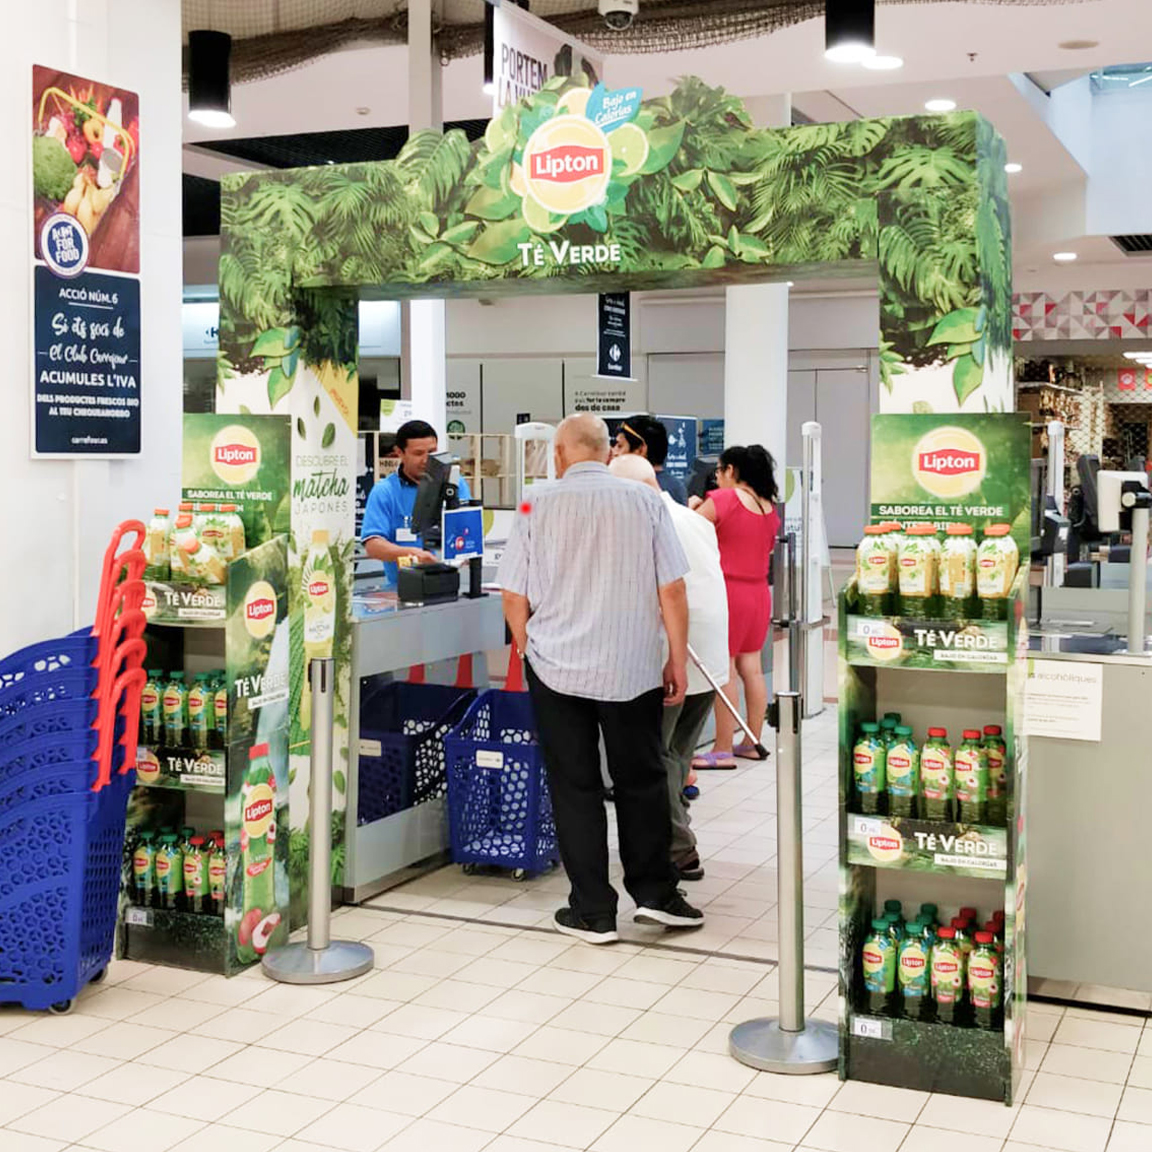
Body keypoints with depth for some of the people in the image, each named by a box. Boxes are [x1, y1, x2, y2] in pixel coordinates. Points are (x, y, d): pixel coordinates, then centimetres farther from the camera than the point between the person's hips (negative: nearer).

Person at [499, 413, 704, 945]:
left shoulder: (537, 505, -5)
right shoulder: (644, 501, -3)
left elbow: (514, 596, -1)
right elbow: (672, 590, -4)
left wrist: (529, 650, 15)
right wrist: (678, 660, 5)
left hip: (556, 667, -1)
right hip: (632, 668, 1)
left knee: (575, 787, 7)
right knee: (641, 780, 16)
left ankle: (593, 911, 11)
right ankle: (654, 893, 21)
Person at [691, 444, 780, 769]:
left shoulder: (722, 499, -12)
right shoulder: (768, 506, 10)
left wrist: (694, 508, 8)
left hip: (728, 591, -7)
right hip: (759, 592, 7)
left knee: (724, 670, -3)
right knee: (751, 667, 12)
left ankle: (723, 749, 0)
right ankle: (752, 743, 18)